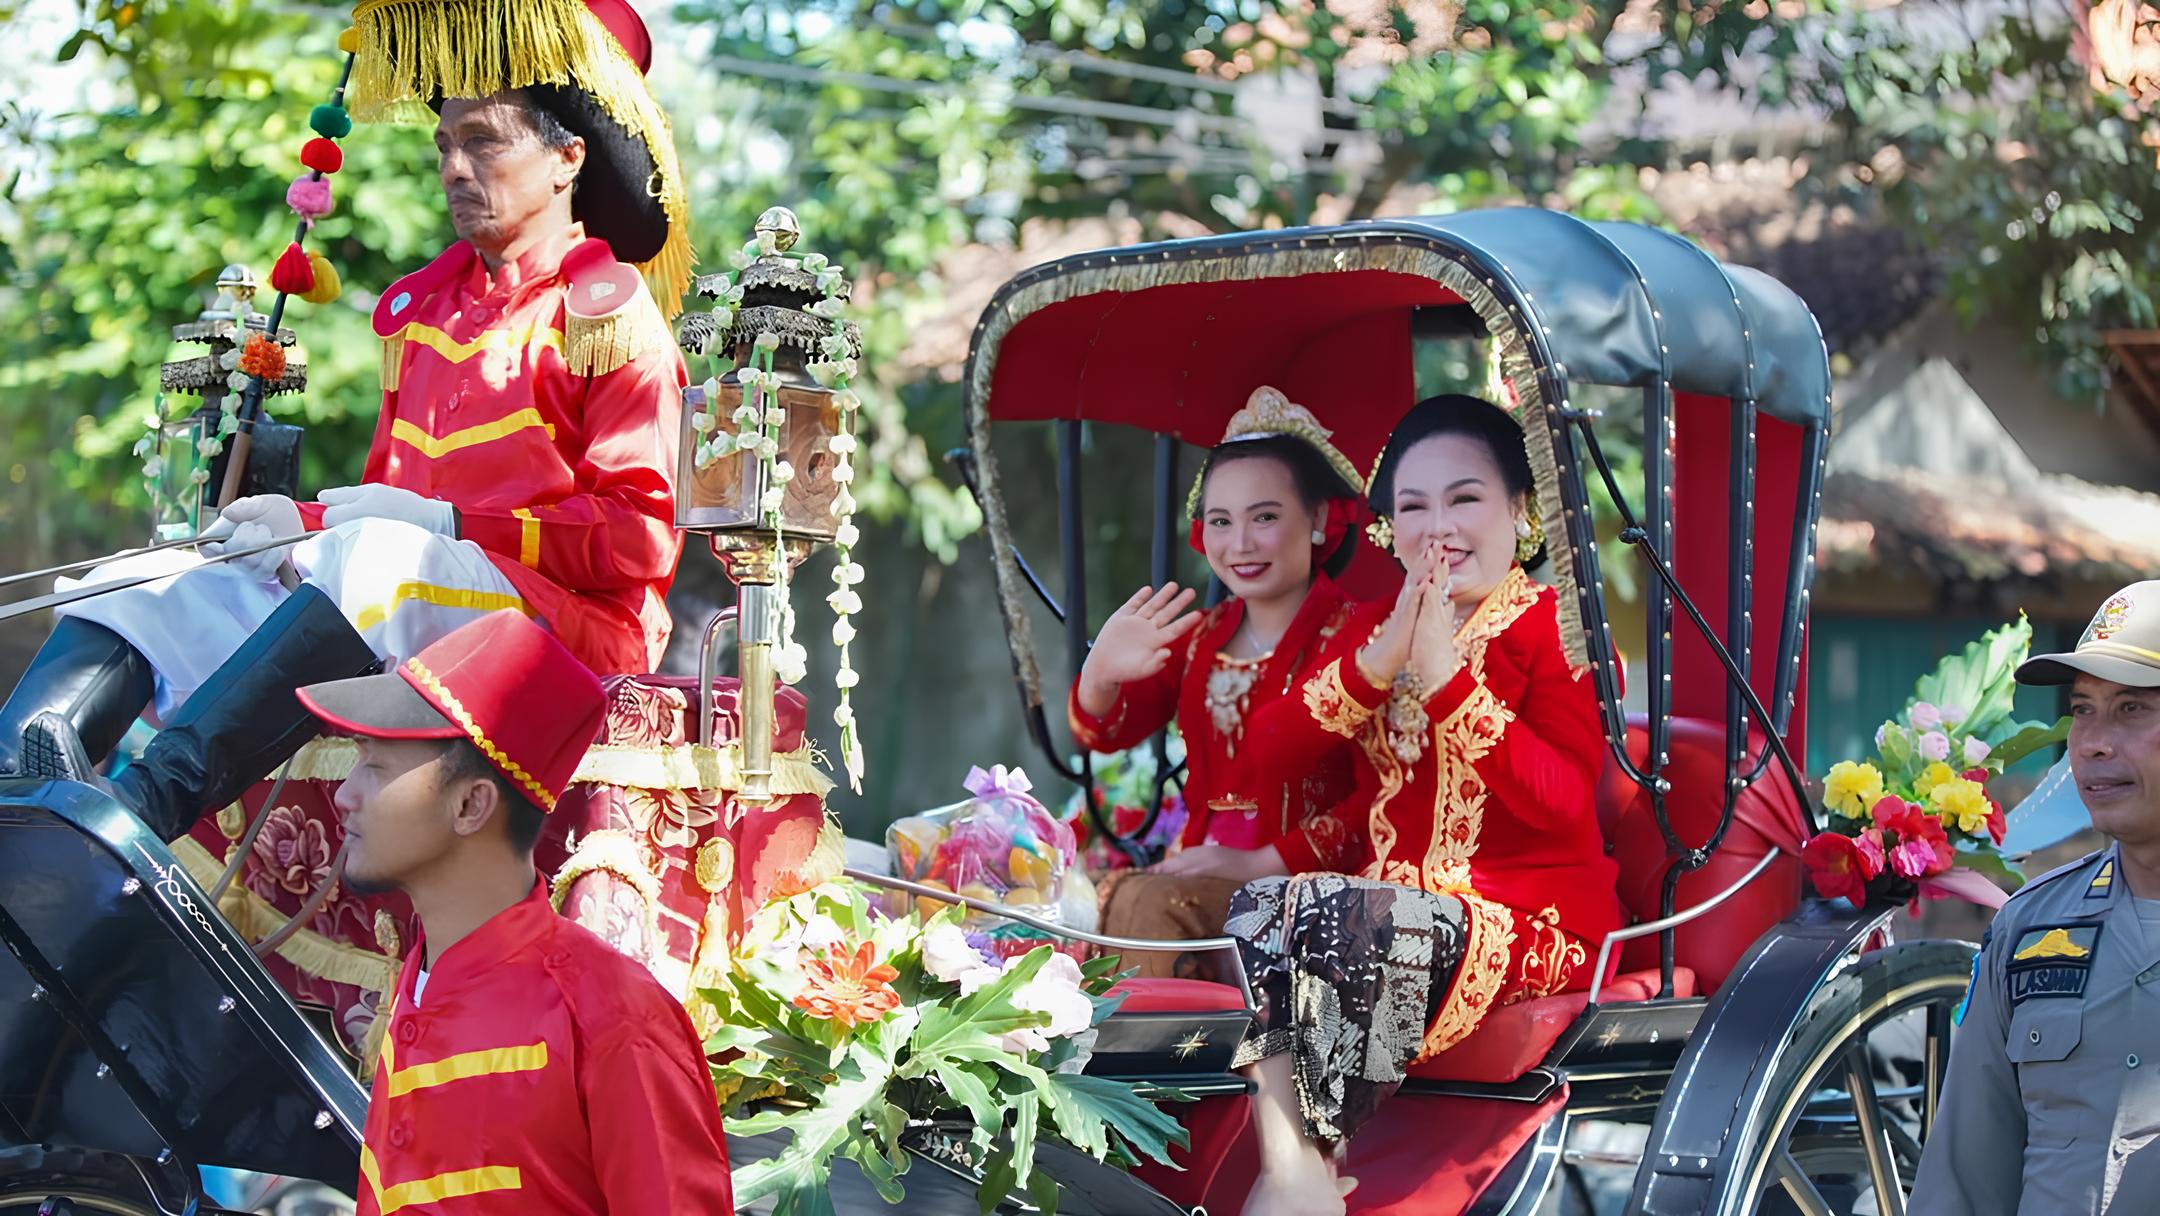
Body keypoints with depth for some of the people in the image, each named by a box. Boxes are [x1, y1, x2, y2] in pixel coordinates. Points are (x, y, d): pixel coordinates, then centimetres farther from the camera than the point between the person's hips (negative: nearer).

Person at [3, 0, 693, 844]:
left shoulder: (607, 315, 1)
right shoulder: (420, 307, 23)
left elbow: (640, 537, -9)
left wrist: (447, 522, -14)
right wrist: (304, 524, 1)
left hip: (566, 618, -8)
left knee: (371, 560, -38)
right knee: (150, 588, -9)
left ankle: (143, 806, -53)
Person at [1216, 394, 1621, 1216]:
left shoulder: (1555, 626, -2)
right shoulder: (1373, 628, 16)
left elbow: (1561, 801, -18)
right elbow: (1278, 750, 1)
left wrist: (1447, 677, -22)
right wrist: (1379, 661, -14)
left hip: (1532, 921, -6)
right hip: (1397, 905, 6)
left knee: (1327, 923, -28)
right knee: (1261, 907, -21)